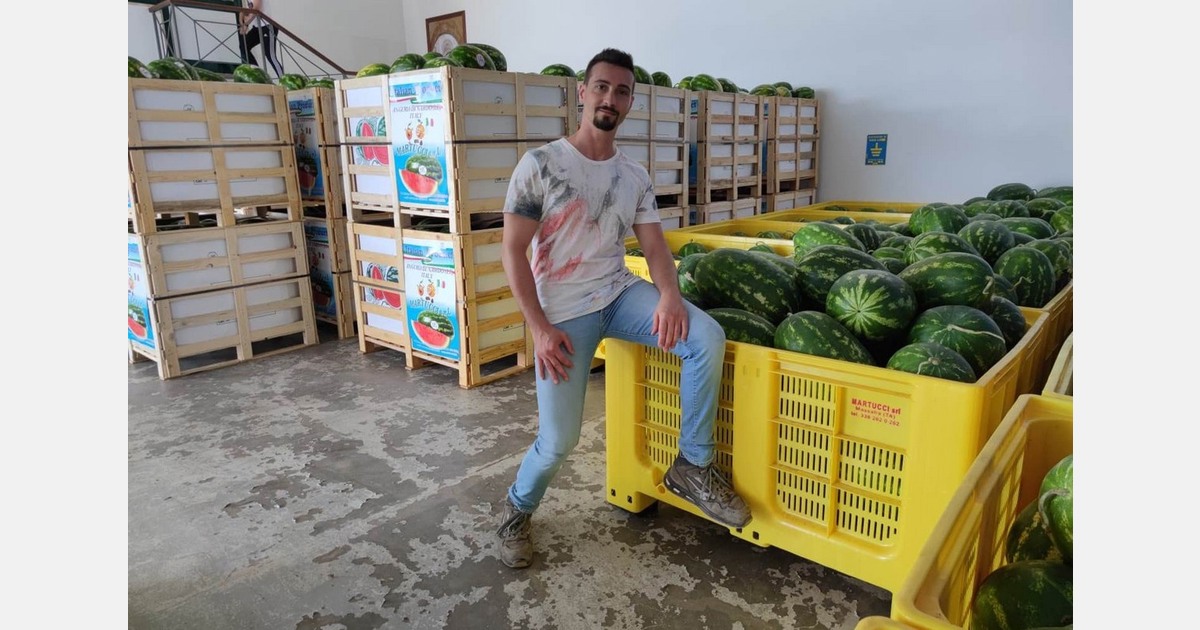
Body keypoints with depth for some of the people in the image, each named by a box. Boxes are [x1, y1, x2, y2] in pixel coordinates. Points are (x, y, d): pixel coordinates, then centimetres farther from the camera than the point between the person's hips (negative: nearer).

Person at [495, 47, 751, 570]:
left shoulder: (636, 178, 7)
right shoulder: (540, 165, -8)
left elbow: (655, 246, 2)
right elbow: (513, 252, -9)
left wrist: (670, 294, -21)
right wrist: (540, 329, -16)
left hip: (620, 294, 4)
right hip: (562, 313, -3)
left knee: (707, 338, -21)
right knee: (558, 440, -4)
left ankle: (692, 467, -4)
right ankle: (518, 510, 30)